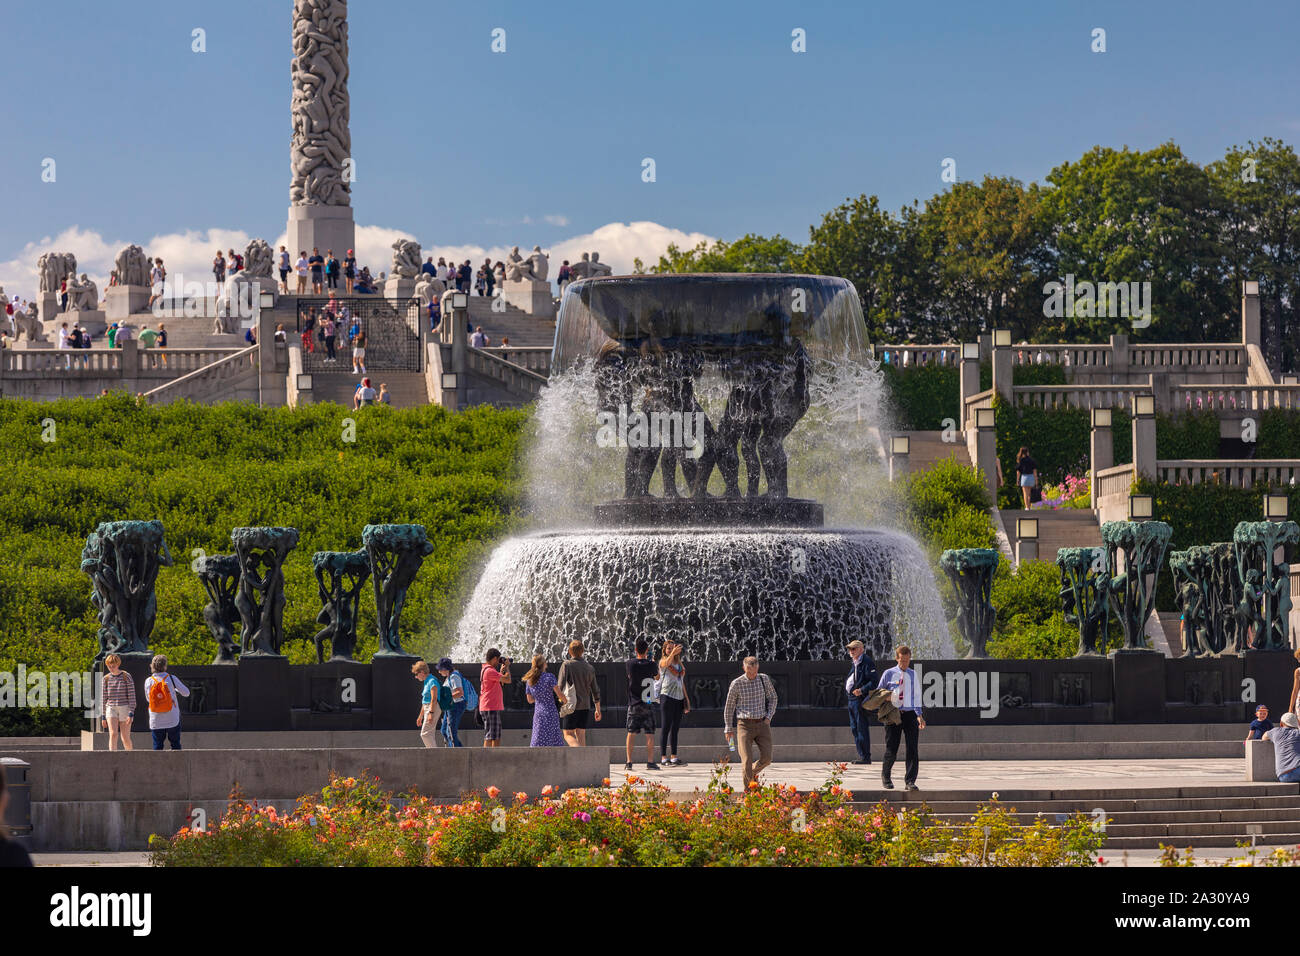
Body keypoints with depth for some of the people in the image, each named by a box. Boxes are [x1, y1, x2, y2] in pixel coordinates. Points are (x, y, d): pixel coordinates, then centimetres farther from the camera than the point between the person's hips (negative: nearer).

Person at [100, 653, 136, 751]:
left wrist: (131, 714, -14)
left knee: (125, 738, 2)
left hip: (125, 708, -2)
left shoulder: (126, 677, -5)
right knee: (113, 734, -17)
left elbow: (132, 696, -6)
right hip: (111, 708, 2)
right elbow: (104, 697, 12)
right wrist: (103, 716, 12)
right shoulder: (106, 679, 5)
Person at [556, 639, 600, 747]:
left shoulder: (566, 665, -6)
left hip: (572, 706, -4)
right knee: (580, 735, 9)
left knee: (568, 735, 0)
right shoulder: (590, 668, 7)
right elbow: (595, 691, 13)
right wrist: (598, 710, 21)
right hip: (585, 706, 4)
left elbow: (560, 686, -16)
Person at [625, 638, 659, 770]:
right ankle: (650, 761, -2)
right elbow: (657, 677, 14)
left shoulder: (630, 664, -6)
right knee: (650, 734, 2)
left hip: (633, 704, 1)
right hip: (647, 703, -1)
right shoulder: (651, 665, -6)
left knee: (631, 733, 6)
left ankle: (629, 762, 3)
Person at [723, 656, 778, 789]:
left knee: (766, 758, -7)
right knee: (747, 759, -12)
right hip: (744, 725, -3)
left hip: (762, 724, 3)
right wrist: (728, 729, 7)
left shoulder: (764, 679, 2)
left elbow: (772, 698, 16)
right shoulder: (736, 684, -5)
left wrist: (769, 717, 2)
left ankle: (754, 771, 25)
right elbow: (729, 707, 5)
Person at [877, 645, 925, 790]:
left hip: (910, 714, 2)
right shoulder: (889, 674, 4)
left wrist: (919, 715, 9)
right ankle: (885, 776, 21)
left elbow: (916, 696, 16)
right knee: (891, 749, -1)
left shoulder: (913, 675, 12)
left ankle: (910, 781, -4)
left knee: (912, 749, -6)